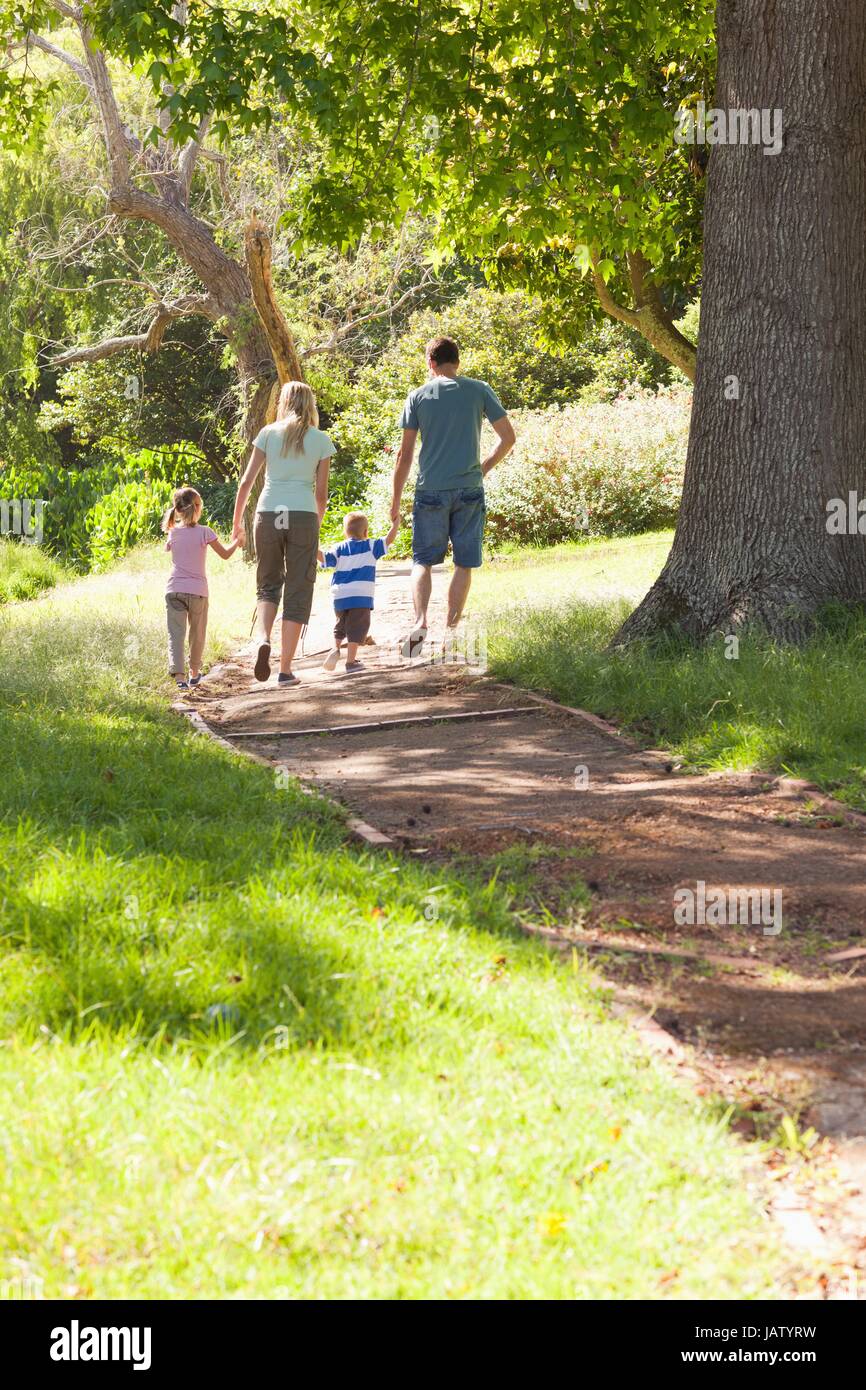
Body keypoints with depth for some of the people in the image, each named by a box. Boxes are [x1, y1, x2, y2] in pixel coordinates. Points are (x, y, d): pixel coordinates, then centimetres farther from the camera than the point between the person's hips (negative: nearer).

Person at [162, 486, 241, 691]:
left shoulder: (173, 533, 3)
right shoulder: (204, 532, -6)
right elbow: (225, 554, 1)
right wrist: (237, 541, 20)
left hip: (174, 590, 1)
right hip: (197, 590, -1)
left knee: (176, 634, -4)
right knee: (197, 633, 18)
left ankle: (178, 674, -22)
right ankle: (194, 672, 32)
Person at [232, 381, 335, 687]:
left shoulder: (268, 434, 6)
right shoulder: (320, 440, 5)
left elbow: (246, 482, 4)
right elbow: (321, 492, 6)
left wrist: (237, 522, 14)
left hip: (268, 513, 1)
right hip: (303, 515, -1)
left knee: (268, 584, 17)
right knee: (298, 591, 5)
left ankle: (262, 638, -12)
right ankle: (286, 669, 2)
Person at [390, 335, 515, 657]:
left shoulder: (418, 396, 2)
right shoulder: (478, 391, 4)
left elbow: (405, 454, 1)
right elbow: (508, 437, 4)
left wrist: (395, 501, 6)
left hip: (430, 490, 0)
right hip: (469, 490, 0)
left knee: (423, 560, 7)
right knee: (464, 563, 8)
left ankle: (420, 621, -13)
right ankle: (451, 630, 7)